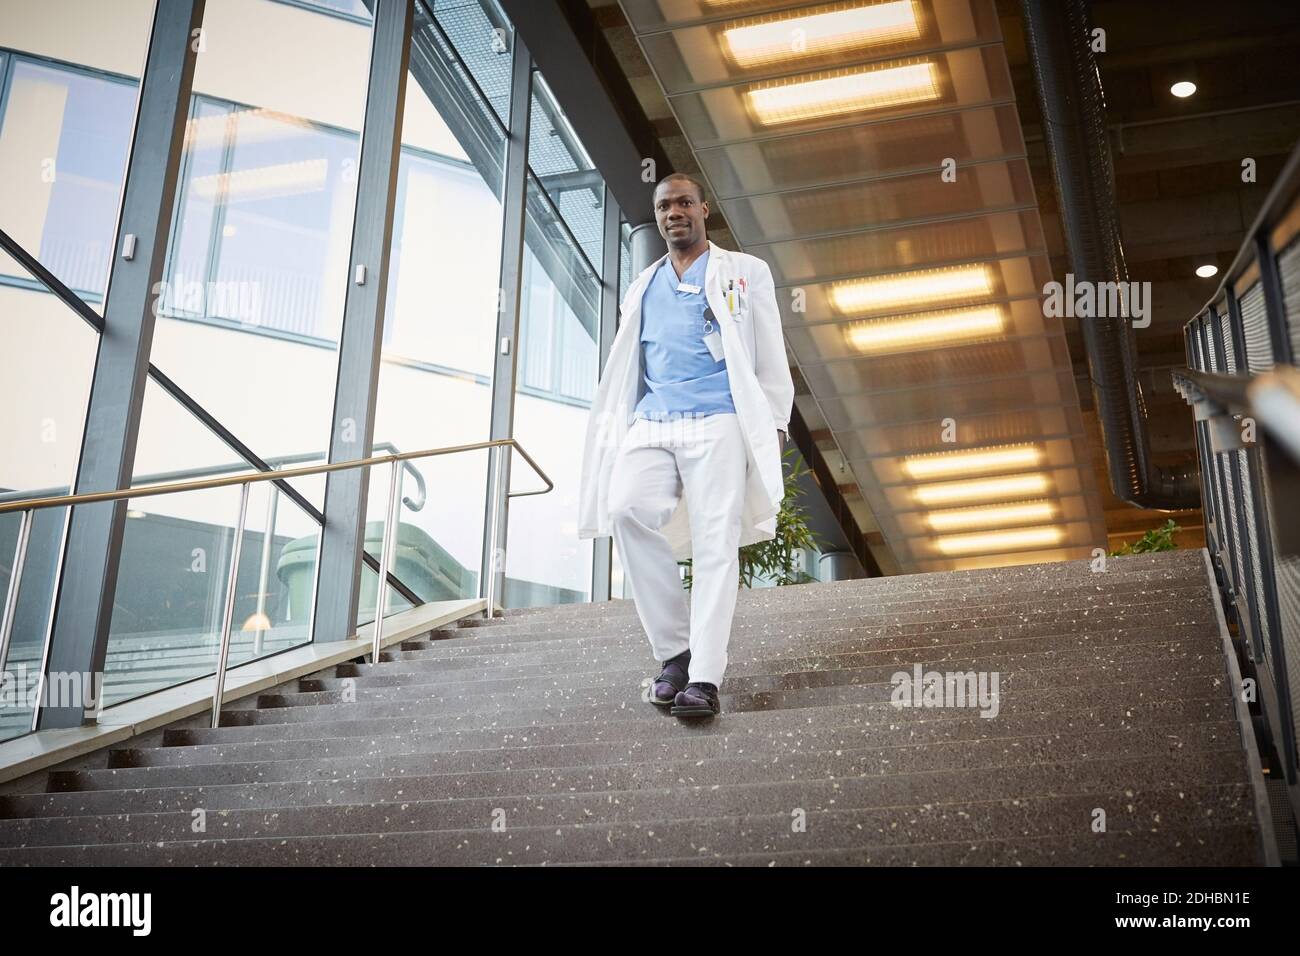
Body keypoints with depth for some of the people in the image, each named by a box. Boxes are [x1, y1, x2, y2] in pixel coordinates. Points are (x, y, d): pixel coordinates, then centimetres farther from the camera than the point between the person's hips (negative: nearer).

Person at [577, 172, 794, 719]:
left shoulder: (745, 273, 15)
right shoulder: (642, 289, 26)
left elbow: (771, 358, 10)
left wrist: (774, 426, -1)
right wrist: (612, 432, 13)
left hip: (717, 424, -3)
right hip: (650, 425, 3)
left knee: (715, 541, -15)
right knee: (627, 510, -23)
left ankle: (704, 679, -18)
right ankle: (673, 651, -11)